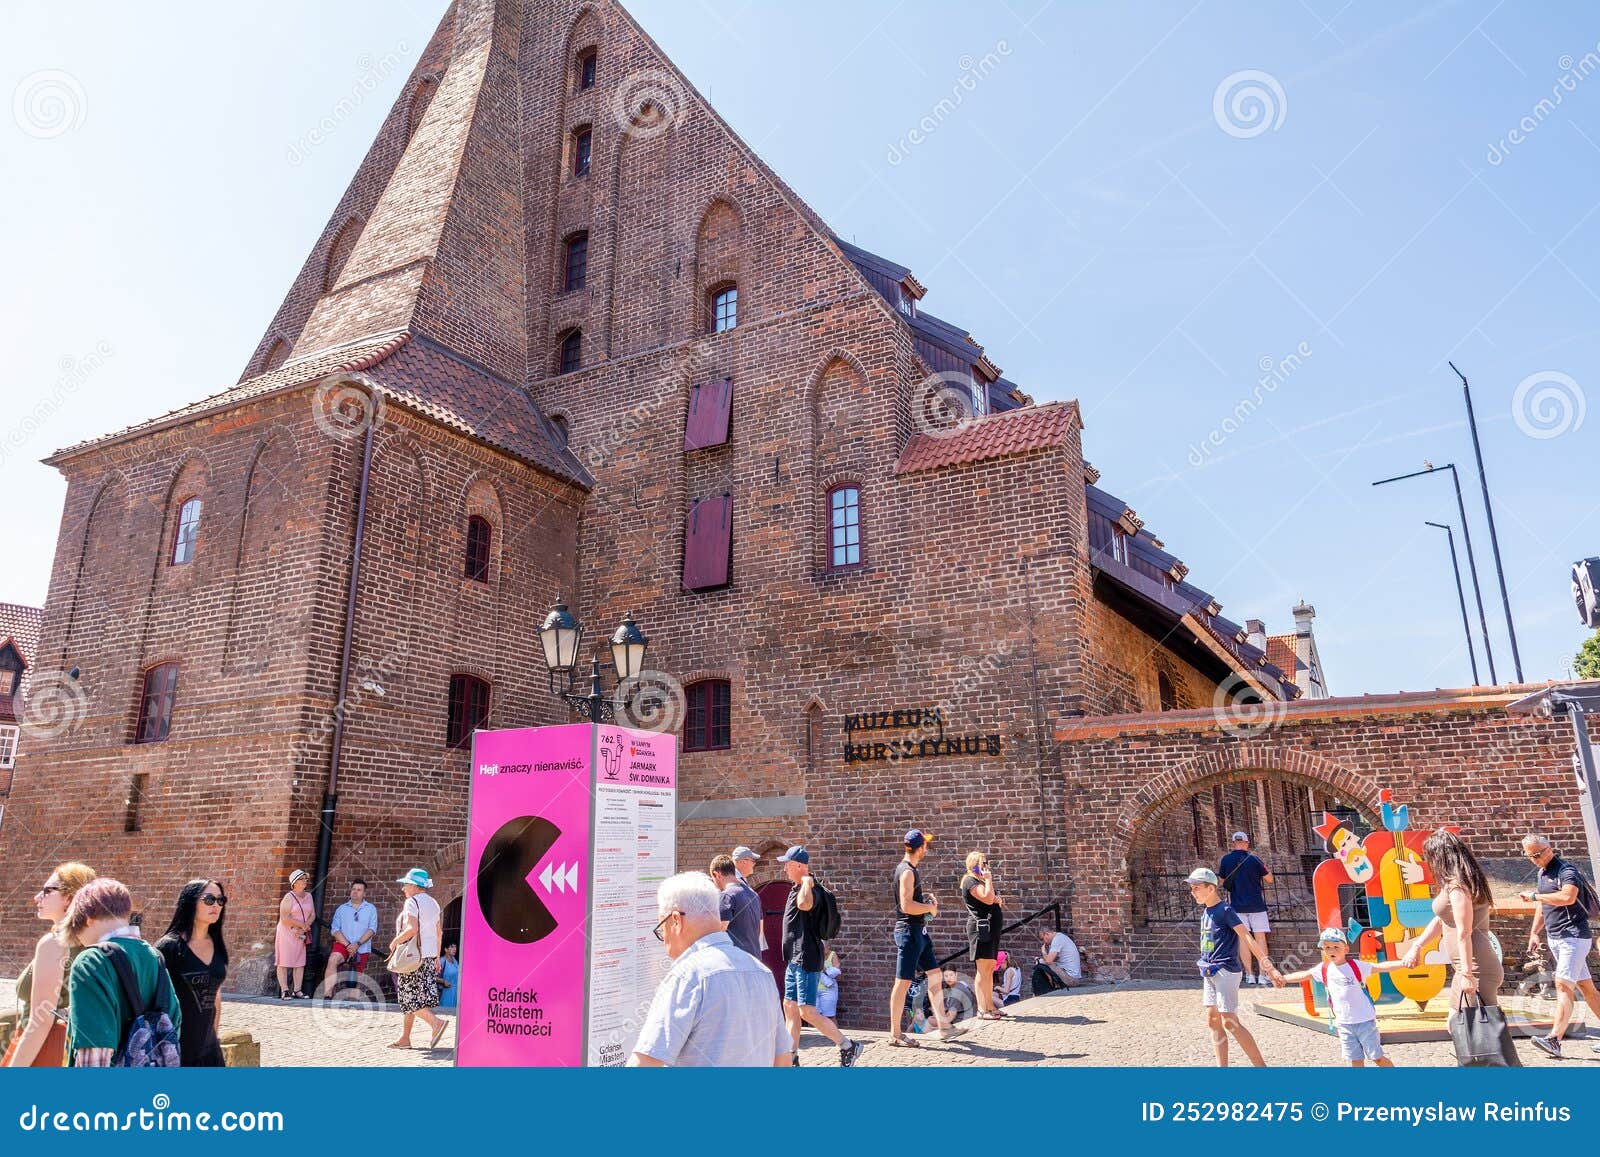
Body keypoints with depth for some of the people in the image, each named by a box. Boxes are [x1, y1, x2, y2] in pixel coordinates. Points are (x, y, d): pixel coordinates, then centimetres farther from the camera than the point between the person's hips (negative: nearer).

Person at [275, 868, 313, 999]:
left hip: (300, 934, 6)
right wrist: (302, 925, -13)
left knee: (300, 962, 4)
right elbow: (285, 918, -17)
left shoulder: (309, 897, 11)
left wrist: (304, 928, -8)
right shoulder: (289, 897, -9)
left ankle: (297, 991, 8)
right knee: (284, 962, -3)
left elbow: (312, 914, 8)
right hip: (287, 933, -6)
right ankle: (284, 991, -1)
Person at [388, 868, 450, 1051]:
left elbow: (412, 929, -23)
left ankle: (436, 1022, -19)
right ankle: (404, 1038, 18)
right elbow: (438, 932, 16)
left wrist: (395, 941, -9)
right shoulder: (433, 903, 15)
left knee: (410, 998, -5)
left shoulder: (412, 902, -11)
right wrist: (437, 956, 20)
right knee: (410, 997, 14)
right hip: (430, 954, 9)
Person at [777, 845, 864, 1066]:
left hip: (806, 959, -10)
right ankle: (791, 1058, 21)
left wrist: (806, 882, -29)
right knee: (790, 1006, 13)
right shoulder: (797, 889, 13)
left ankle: (848, 1046, 2)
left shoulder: (809, 891, -19)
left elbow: (804, 904, -43)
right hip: (795, 959, 10)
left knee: (807, 1011, -8)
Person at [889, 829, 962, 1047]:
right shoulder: (907, 872, -18)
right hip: (908, 931, -10)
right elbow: (906, 905, -27)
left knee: (935, 975, 12)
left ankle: (944, 1027, 19)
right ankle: (895, 1034, 4)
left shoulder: (912, 869, 14)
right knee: (903, 982, -3)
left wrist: (926, 898, 12)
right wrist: (930, 907, -12)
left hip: (918, 931, 10)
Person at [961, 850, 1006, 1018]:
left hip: (991, 928, 10)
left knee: (990, 969, 11)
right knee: (983, 970, -10)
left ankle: (990, 1006, 16)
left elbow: (993, 900, 27)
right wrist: (988, 879, -13)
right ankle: (982, 1009, -10)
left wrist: (998, 900, 5)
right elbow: (988, 898, -23)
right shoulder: (970, 881, -10)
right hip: (980, 927, -10)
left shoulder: (980, 881, 22)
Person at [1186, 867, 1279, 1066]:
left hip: (1226, 971, -9)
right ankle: (1222, 1067, 15)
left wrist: (1268, 966, -28)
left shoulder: (1225, 911, -13)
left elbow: (1248, 938, -20)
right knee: (1213, 1021, 9)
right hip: (1210, 973, 9)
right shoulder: (1205, 912, 11)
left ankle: (1261, 1066, 0)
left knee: (1230, 1022, -9)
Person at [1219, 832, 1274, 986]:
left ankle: (1249, 975, 5)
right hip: (1256, 904, -1)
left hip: (1237, 904, 1)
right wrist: (1265, 869, 17)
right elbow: (1269, 879, 1)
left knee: (1243, 938, 5)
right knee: (1260, 937, 4)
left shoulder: (1226, 860, -2)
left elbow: (1223, 882, 8)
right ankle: (1262, 975, 2)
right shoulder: (1254, 859, -8)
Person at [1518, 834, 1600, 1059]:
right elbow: (1543, 906, 24)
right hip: (1555, 938, 9)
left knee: (1563, 985, -17)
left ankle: (1554, 1040, -24)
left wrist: (1534, 896, -23)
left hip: (1574, 936, -9)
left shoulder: (1566, 870, -13)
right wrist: (1534, 933, 19)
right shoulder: (1542, 873, 15)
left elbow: (1568, 897, -32)